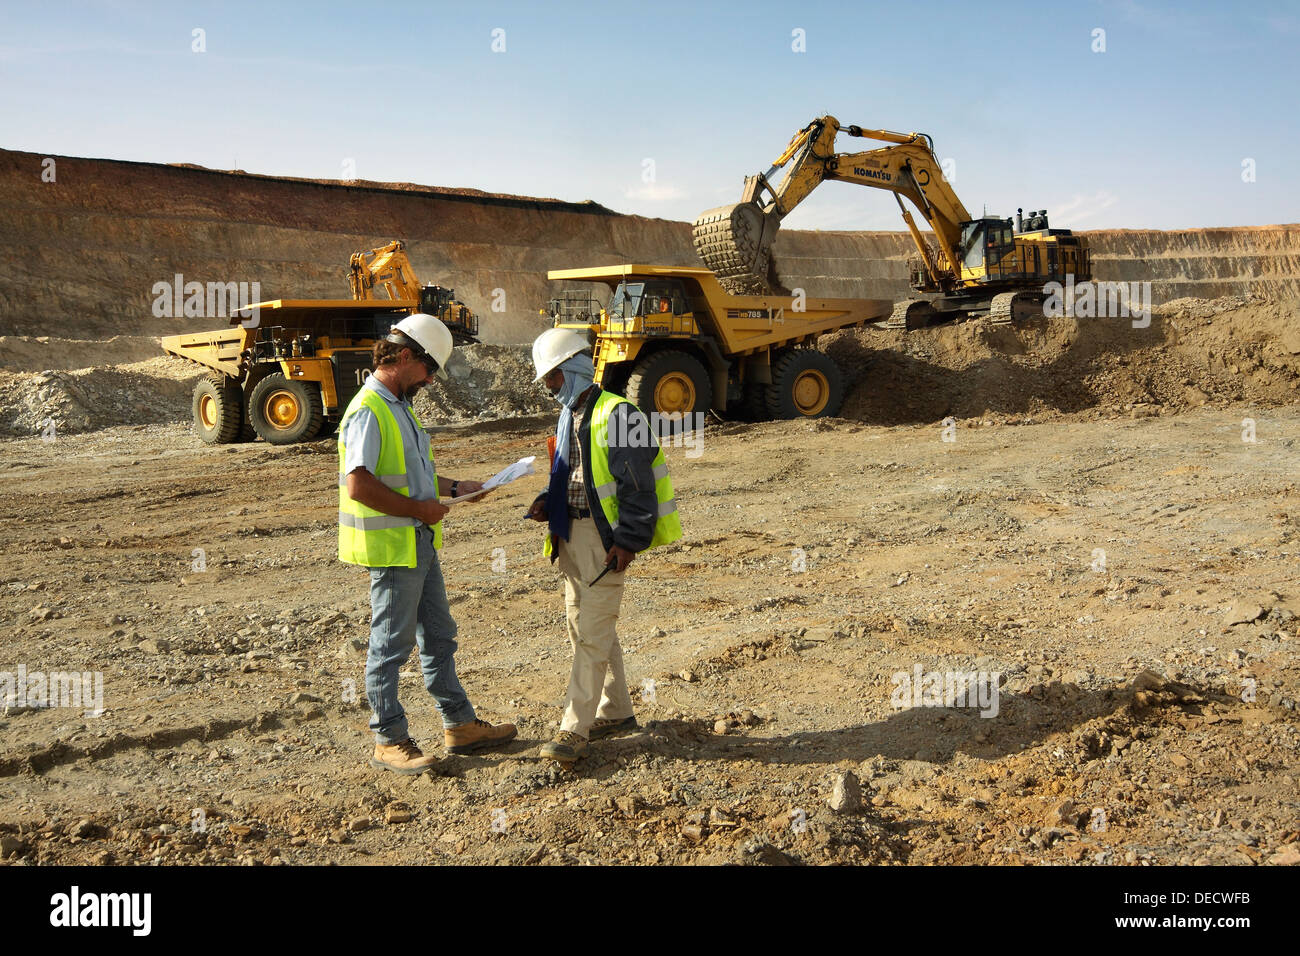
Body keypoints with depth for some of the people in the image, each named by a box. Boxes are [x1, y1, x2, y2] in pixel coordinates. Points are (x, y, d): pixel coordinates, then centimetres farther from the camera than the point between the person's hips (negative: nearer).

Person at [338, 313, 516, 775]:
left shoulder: (399, 406, 15)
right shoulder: (368, 411, -18)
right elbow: (359, 484, -27)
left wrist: (454, 488, 13)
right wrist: (417, 508, -19)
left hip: (419, 543, 10)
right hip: (390, 546, -10)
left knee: (439, 637, 16)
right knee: (390, 646, 1)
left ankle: (460, 725, 27)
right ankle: (389, 741, 13)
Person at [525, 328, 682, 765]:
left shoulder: (616, 414, -14)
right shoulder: (570, 416, 15)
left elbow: (637, 485, -16)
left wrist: (628, 541, -19)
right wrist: (548, 503, 6)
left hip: (603, 536, -10)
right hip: (571, 533, 10)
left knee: (593, 634, -7)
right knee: (584, 628, 15)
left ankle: (574, 729, -3)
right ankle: (616, 711, 28)